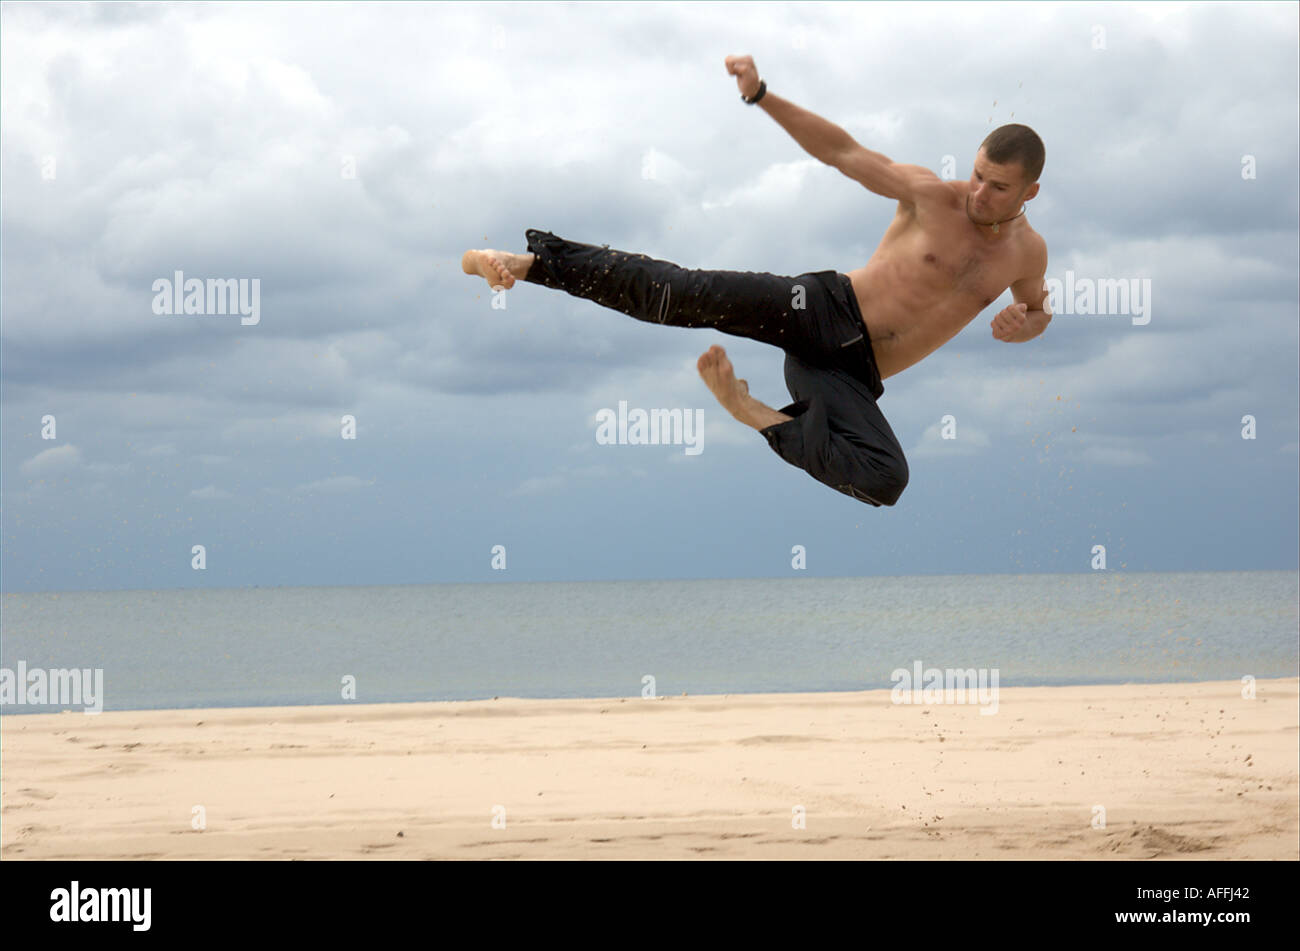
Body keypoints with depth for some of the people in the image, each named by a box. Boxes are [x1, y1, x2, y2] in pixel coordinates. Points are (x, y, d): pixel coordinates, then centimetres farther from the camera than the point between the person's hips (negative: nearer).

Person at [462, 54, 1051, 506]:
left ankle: (756, 413, -7)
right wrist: (760, 96, -10)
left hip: (854, 377, 2)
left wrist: (1026, 323, 3)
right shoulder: (932, 197, 1)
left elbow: (1035, 308, 31)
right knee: (698, 294, -26)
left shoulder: (1029, 253, 10)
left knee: (887, 482, -26)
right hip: (826, 311, -2)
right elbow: (843, 153, 2)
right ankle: (534, 261, -21)